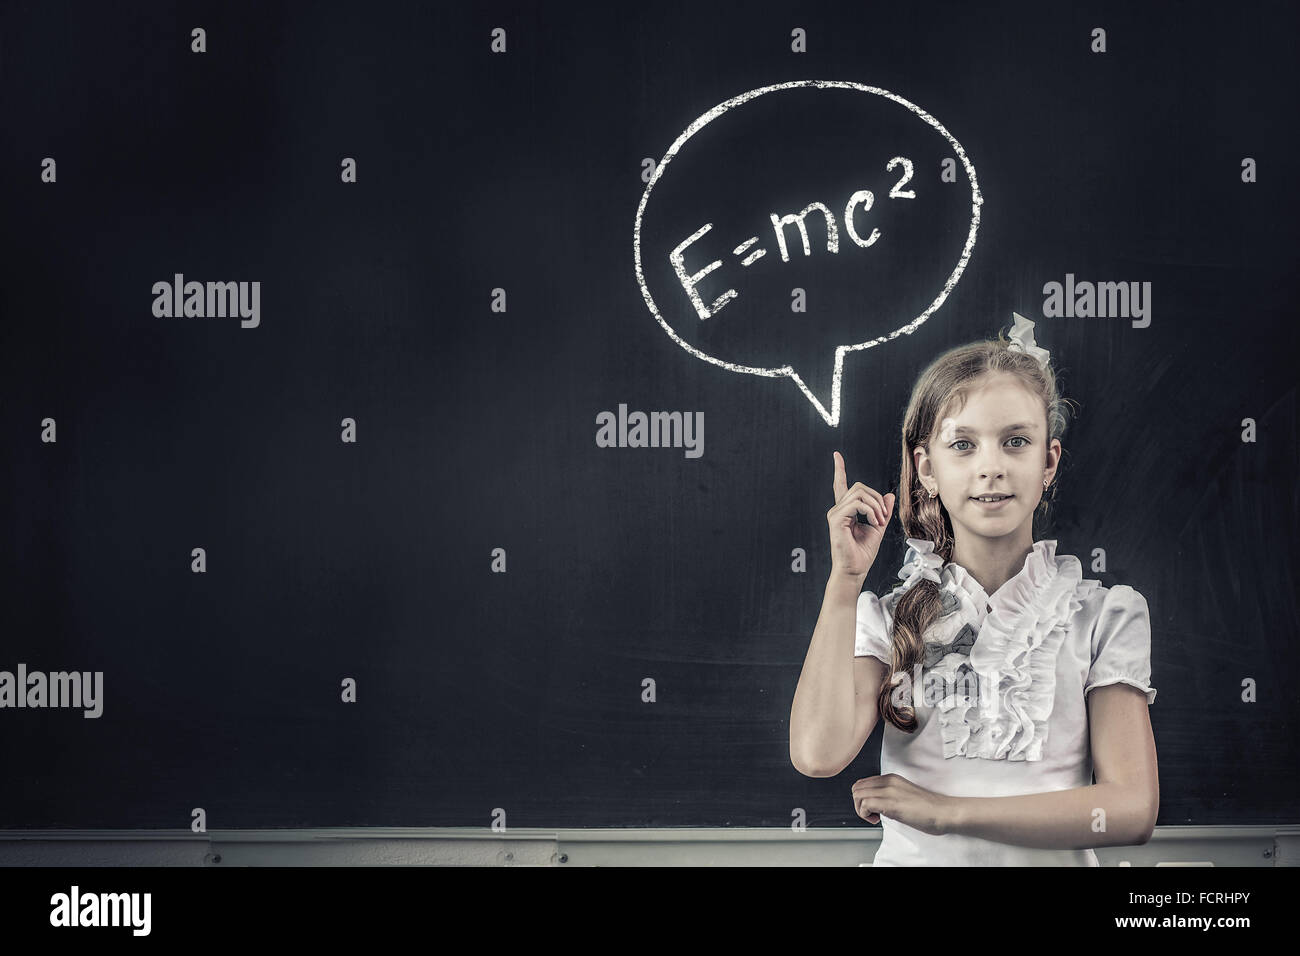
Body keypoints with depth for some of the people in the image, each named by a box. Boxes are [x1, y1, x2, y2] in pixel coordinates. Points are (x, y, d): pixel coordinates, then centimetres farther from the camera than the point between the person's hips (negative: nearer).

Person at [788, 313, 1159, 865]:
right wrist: (846, 579, -7)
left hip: (1053, 861, 0)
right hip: (914, 861, 0)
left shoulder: (1105, 616, 5)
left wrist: (948, 810, -10)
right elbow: (818, 754, -10)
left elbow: (1133, 809, -4)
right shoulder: (887, 618, 6)